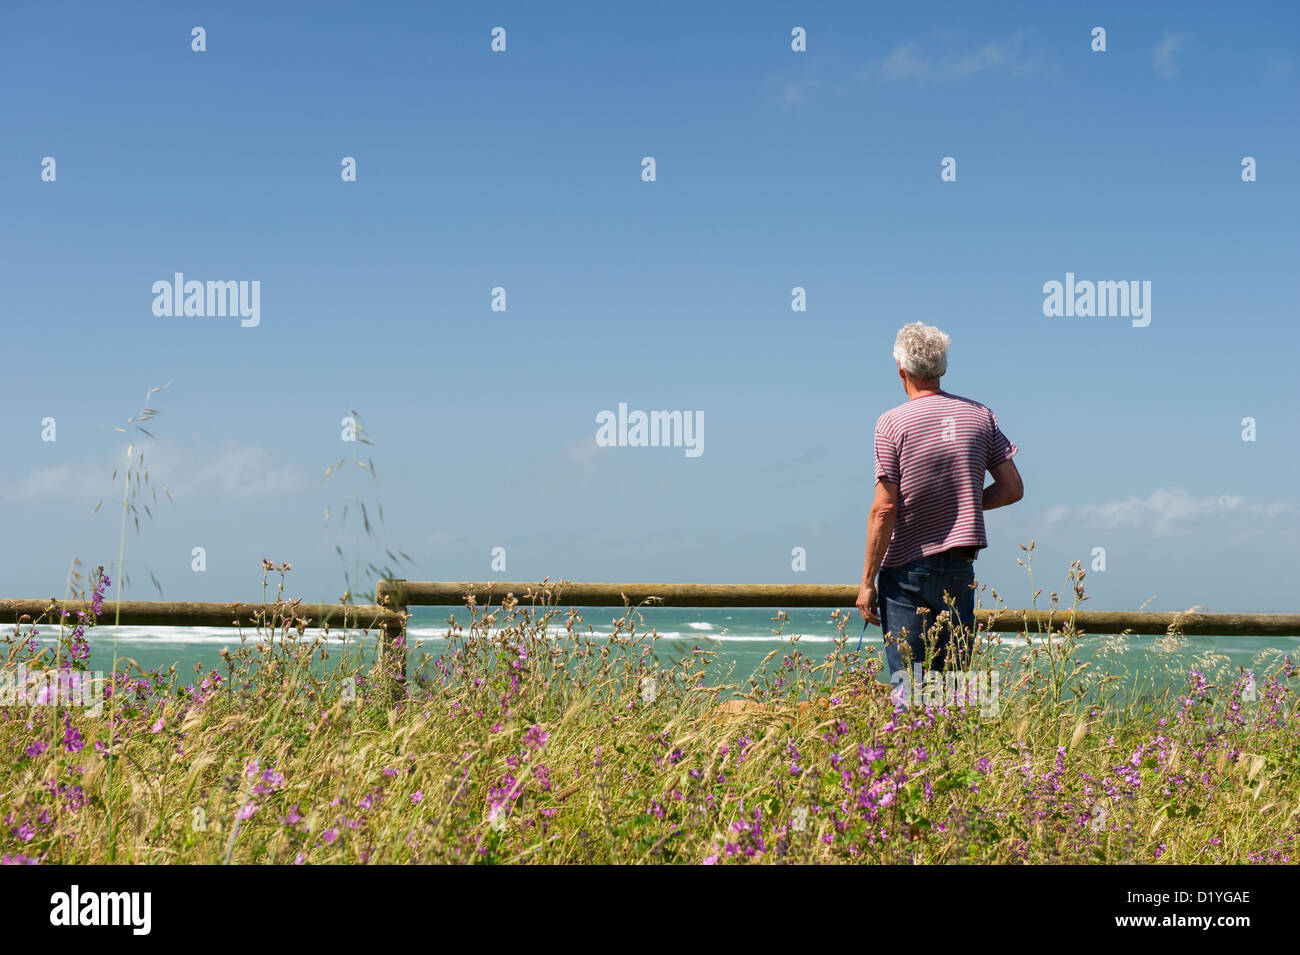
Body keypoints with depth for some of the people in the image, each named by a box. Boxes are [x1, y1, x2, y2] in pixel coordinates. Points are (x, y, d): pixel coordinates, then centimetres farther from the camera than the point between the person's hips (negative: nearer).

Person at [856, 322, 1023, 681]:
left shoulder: (891, 424, -8)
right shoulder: (979, 415, 4)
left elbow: (885, 509, -12)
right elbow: (1012, 488, 5)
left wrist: (867, 581, -7)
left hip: (906, 567, -4)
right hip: (961, 567, 4)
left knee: (907, 681, -3)